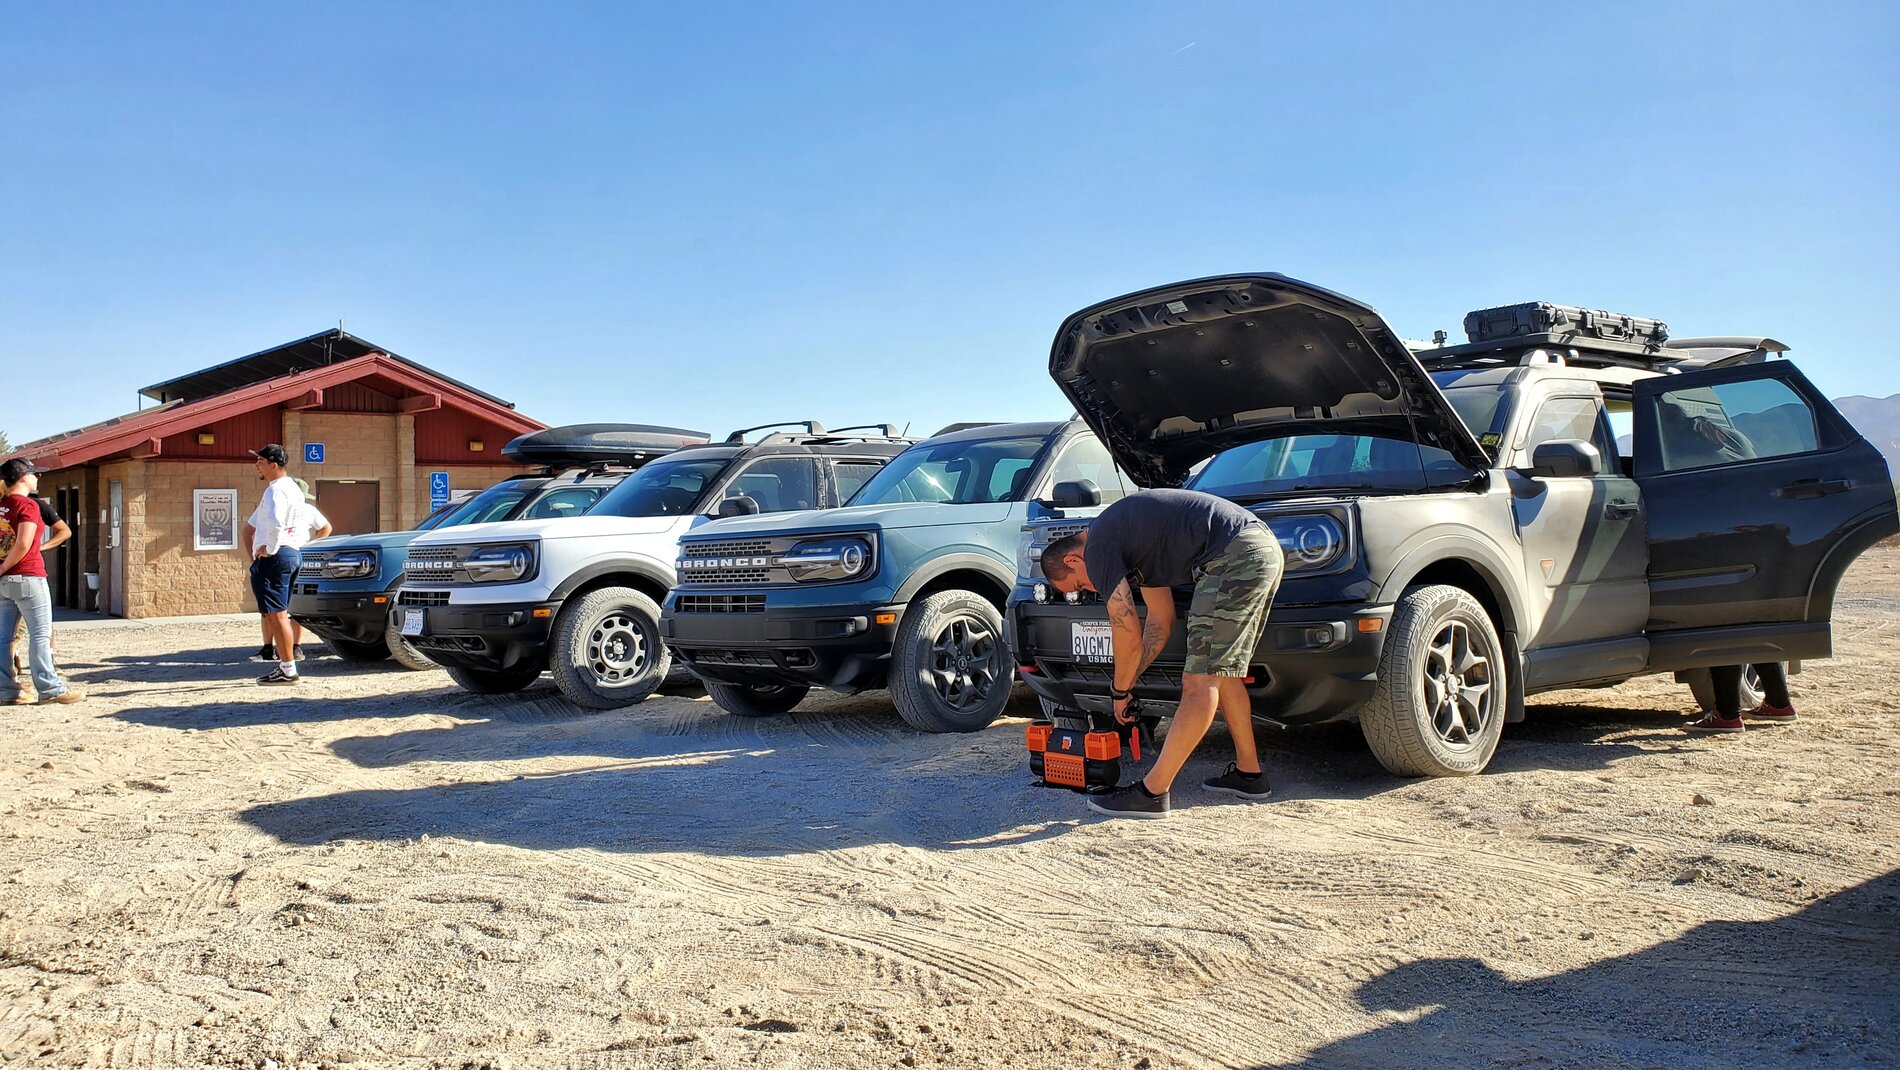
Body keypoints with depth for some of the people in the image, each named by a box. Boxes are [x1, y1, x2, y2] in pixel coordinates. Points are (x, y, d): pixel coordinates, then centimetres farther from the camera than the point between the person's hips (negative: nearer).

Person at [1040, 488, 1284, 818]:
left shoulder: (1097, 547, -2)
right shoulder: (1129, 542, 26)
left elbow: (1127, 633, -1)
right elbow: (1160, 621, 29)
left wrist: (1119, 690, 15)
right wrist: (1128, 684, 29)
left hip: (1235, 556, -10)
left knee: (1200, 682, -8)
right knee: (1221, 672, 21)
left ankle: (1152, 793, -5)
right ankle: (1248, 772, 28)